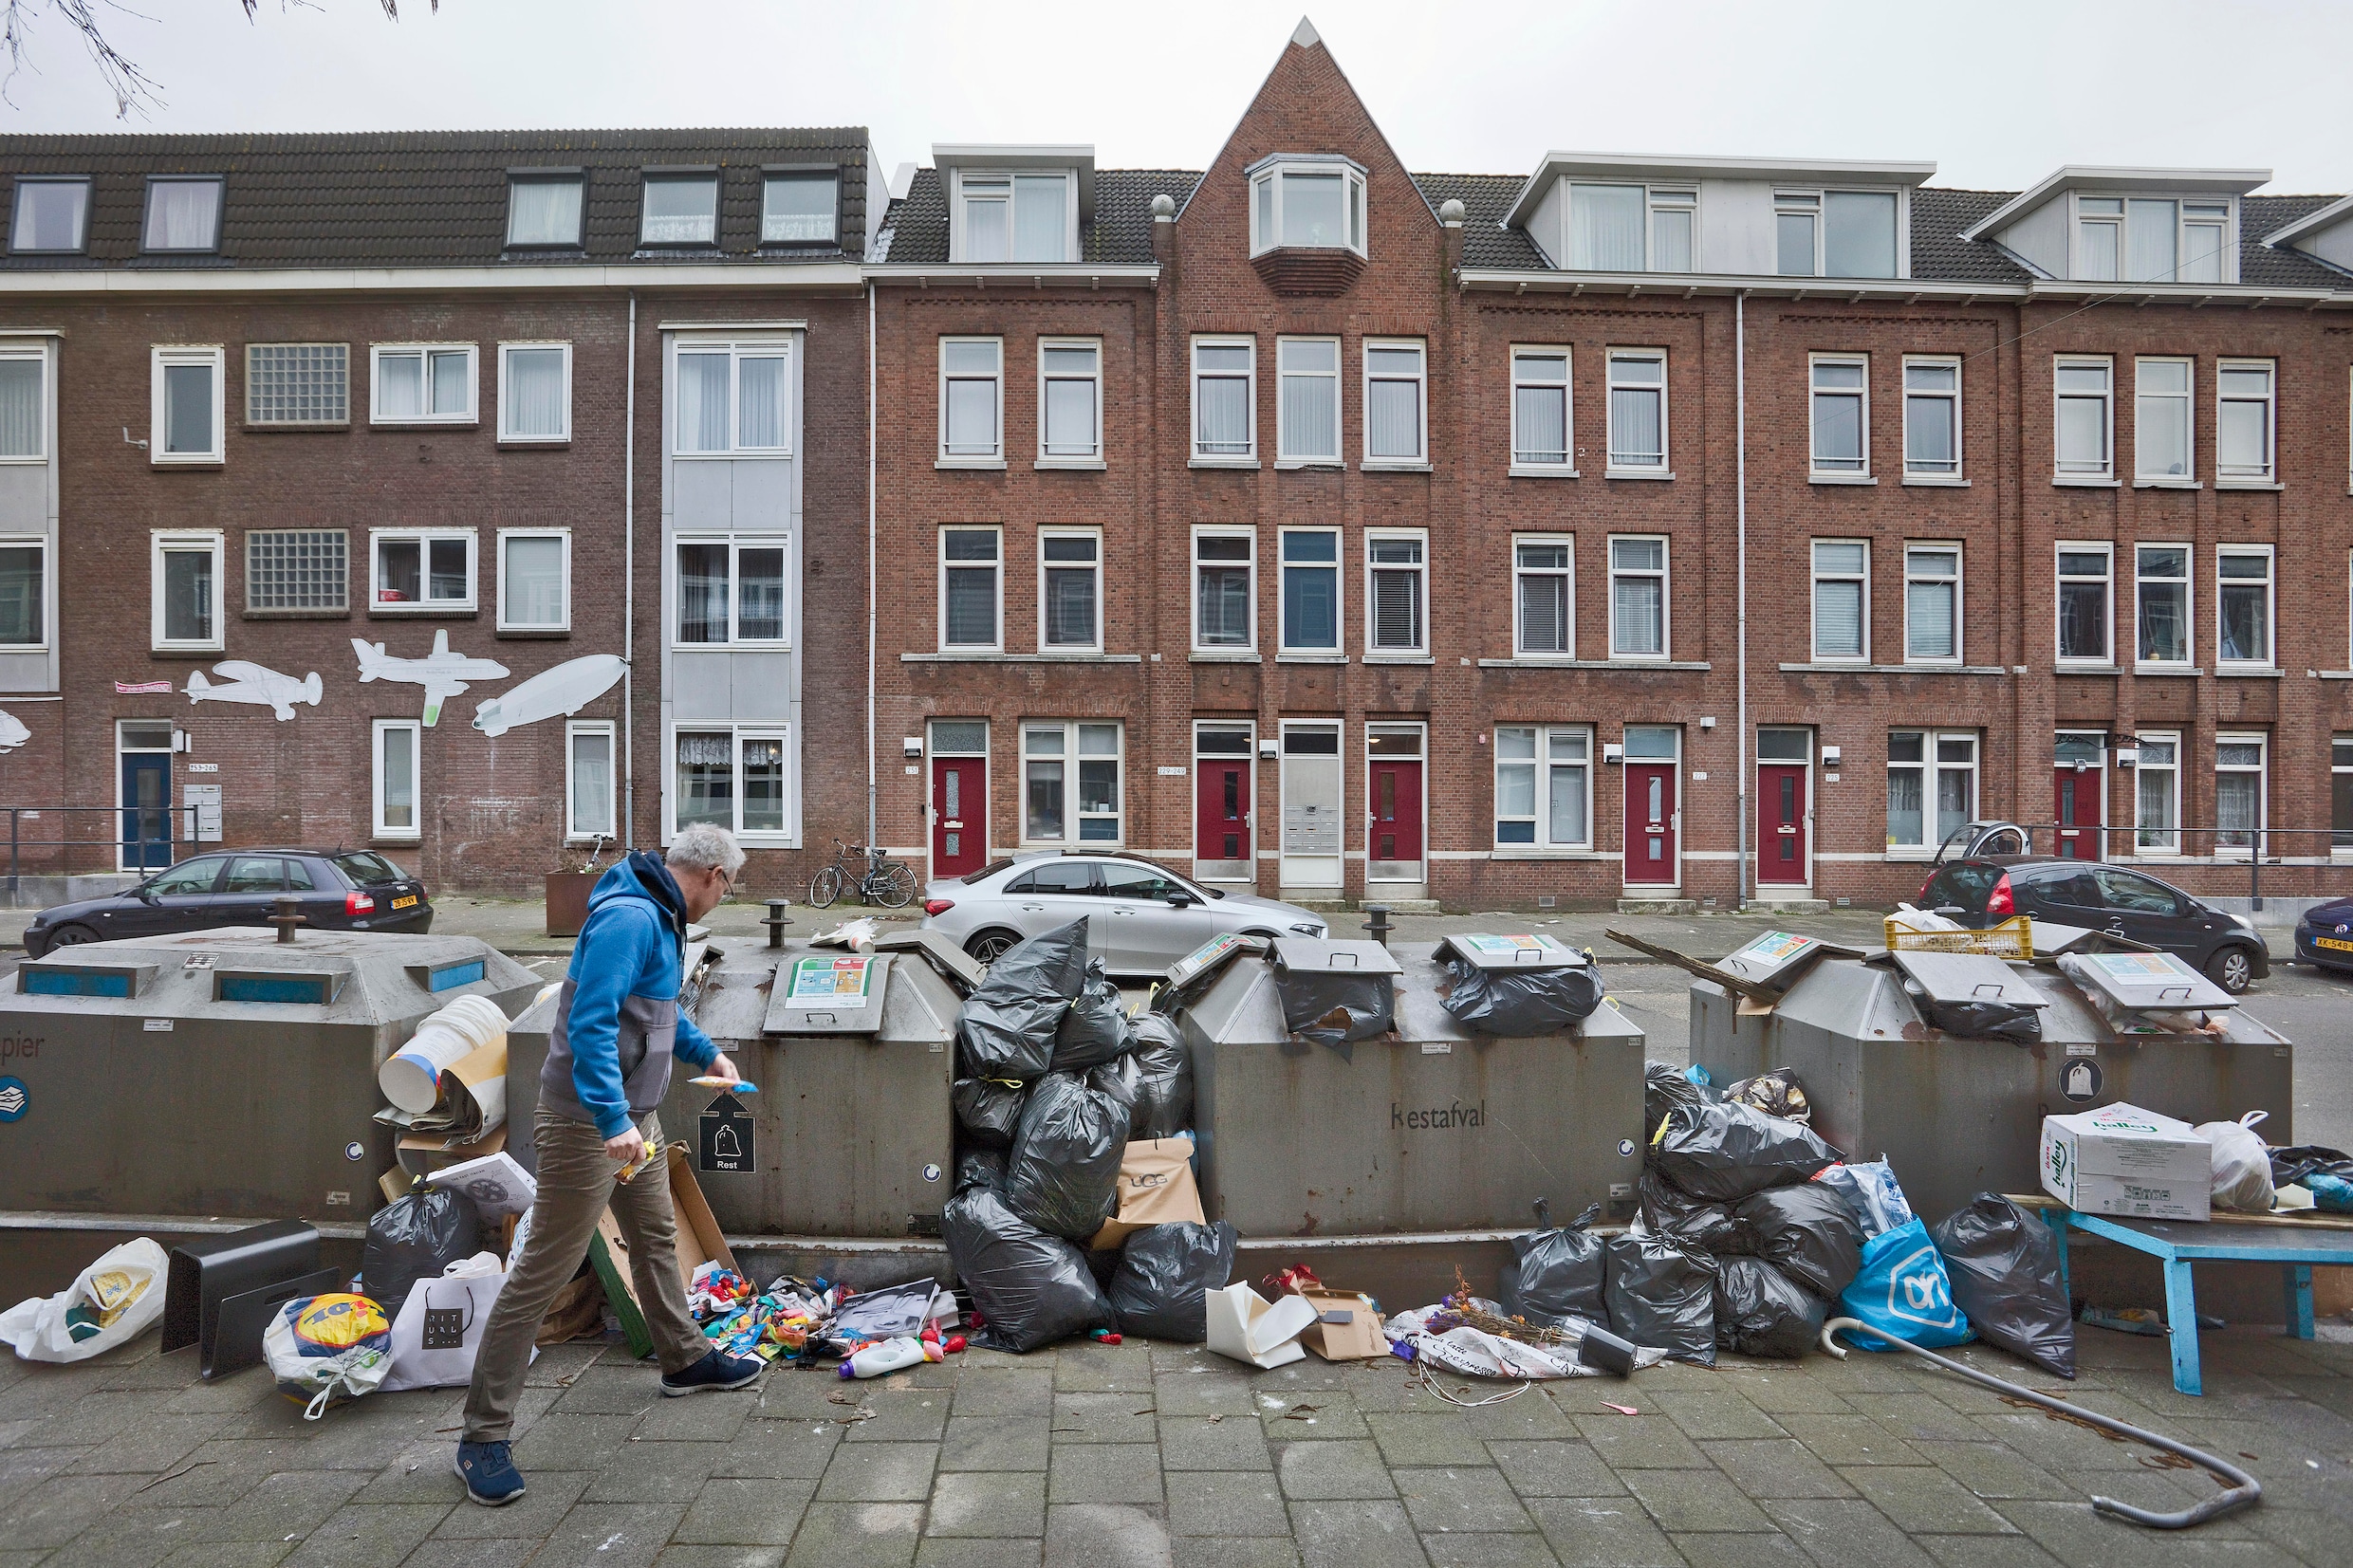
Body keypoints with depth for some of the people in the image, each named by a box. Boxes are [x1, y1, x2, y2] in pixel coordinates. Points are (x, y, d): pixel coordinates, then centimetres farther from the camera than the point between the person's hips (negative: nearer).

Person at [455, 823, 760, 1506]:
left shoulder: (661, 918, 10)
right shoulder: (630, 916, -23)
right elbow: (591, 1021, -30)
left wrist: (707, 1053, 34)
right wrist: (612, 1120, -33)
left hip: (635, 1117, 10)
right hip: (589, 1123, -10)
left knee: (656, 1238, 22)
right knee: (543, 1273, -1)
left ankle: (686, 1360, 40)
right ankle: (484, 1437, 11)